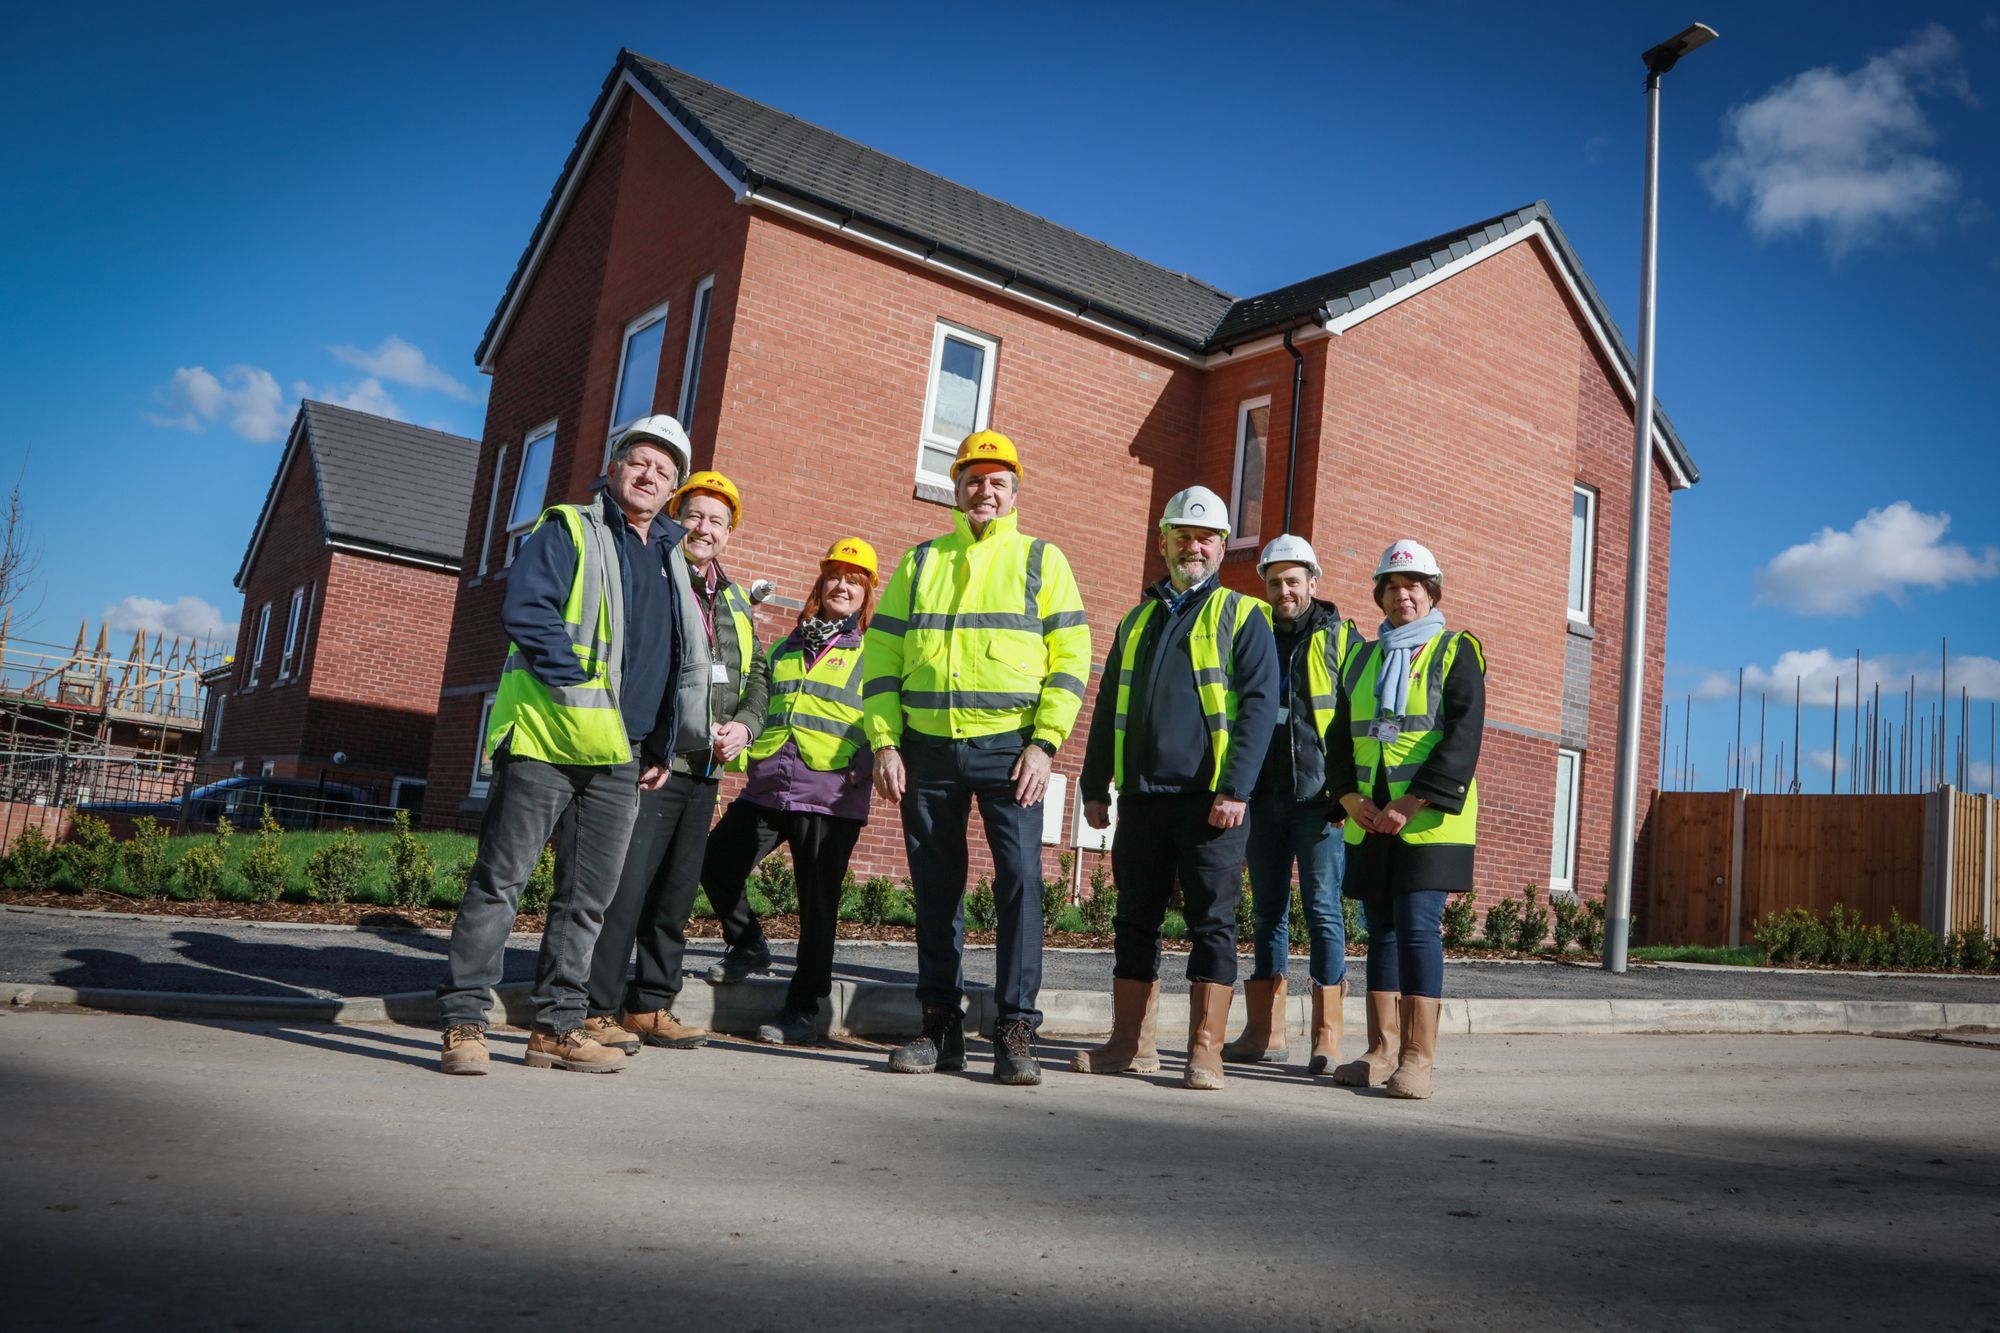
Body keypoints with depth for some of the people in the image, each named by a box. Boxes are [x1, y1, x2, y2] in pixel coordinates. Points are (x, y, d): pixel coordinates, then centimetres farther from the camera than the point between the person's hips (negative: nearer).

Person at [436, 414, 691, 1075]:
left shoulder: (672, 555, 20)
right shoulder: (567, 531, 3)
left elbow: (676, 661, 23)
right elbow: (524, 609, -12)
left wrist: (662, 744, 16)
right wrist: (577, 686, -16)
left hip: (621, 756, 6)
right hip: (546, 736, -6)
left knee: (588, 896, 8)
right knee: (500, 878, -3)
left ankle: (558, 1025, 16)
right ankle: (463, 1020, 3)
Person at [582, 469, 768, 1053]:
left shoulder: (736, 603, 20)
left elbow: (757, 676, 25)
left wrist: (744, 724, 4)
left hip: (705, 769, 7)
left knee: (676, 895, 11)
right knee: (625, 888, -9)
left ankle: (651, 1006, 20)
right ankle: (598, 1010, -1)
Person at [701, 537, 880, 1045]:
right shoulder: (785, 649, 20)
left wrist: (864, 765, -15)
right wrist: (743, 747, 11)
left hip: (830, 797, -5)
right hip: (766, 788, 5)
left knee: (817, 903, 0)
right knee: (714, 866, -1)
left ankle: (803, 1008, 12)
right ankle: (750, 947, 24)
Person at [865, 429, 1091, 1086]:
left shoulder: (1041, 560, 8)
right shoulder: (919, 563, 14)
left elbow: (1069, 657, 1)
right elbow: (881, 655, 11)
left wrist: (1043, 744, -9)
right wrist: (885, 743, 0)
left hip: (1007, 747, -2)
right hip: (927, 750, 3)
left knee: (1020, 878, -9)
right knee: (935, 888, 7)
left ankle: (1016, 1030, -1)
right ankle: (941, 1026, 17)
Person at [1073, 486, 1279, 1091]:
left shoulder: (1241, 615, 3)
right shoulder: (1137, 620, 18)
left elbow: (1259, 704, -6)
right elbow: (1107, 709, 19)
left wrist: (1236, 788, -16)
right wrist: (1094, 787, 12)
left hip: (1210, 800, -5)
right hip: (1141, 796, 5)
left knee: (1212, 923, -1)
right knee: (1135, 922, 8)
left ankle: (1205, 1050, 4)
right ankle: (1131, 1043, 17)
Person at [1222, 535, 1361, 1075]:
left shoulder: (1340, 638, 4)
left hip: (1318, 797, -4)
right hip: (1263, 795, 4)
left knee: (1323, 909, -4)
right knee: (1268, 910, 8)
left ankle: (1327, 1035, 2)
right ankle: (1267, 1031, 16)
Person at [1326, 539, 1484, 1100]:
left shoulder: (1455, 654, 2)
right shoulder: (1362, 658, 17)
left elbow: (1462, 739, -9)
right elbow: (1339, 736, 13)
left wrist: (1411, 804, -18)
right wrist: (1350, 797, -5)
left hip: (1428, 822, -5)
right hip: (1369, 822, 5)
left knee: (1418, 927, -11)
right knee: (1381, 930, 8)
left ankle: (1418, 1057, -7)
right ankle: (1383, 1050, 14)